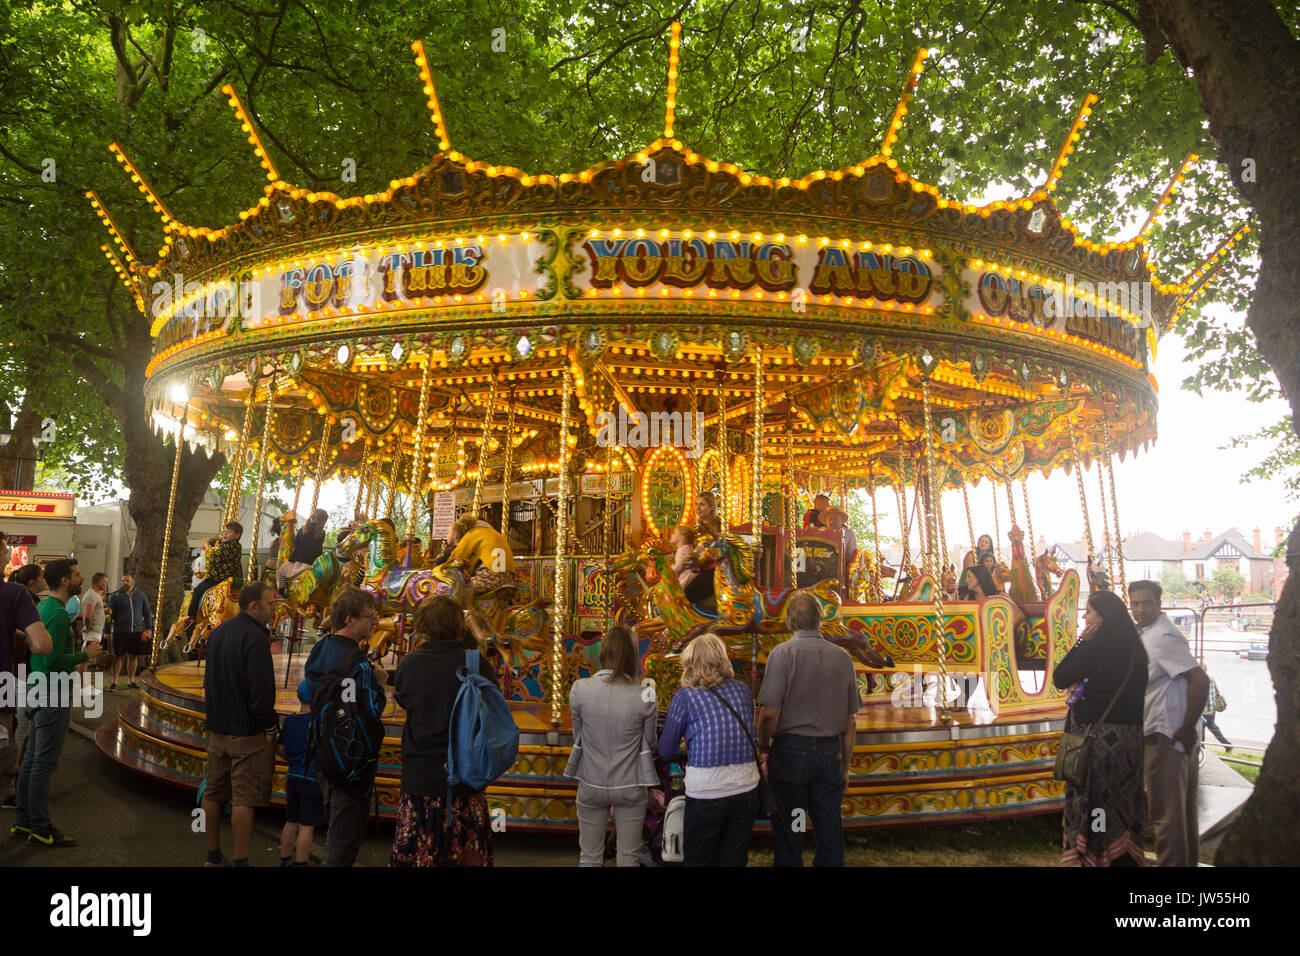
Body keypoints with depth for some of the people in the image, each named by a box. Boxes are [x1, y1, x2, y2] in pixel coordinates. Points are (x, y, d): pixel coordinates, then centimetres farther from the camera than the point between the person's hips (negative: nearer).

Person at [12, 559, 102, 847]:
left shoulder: (42, 606, 11)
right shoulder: (58, 614, -20)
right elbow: (53, 660, -25)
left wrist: (75, 656, 15)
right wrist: (85, 655, -12)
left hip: (37, 693, 10)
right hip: (53, 696, -10)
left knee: (32, 759, 17)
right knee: (44, 763, -2)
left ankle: (22, 821, 27)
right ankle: (40, 829, 6)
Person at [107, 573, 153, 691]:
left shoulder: (140, 595, 10)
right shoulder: (115, 596, 1)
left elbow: (147, 613, 14)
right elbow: (110, 612, -1)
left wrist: (148, 628, 7)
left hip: (137, 632, 3)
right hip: (120, 631, -3)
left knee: (133, 656, 7)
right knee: (119, 657, -1)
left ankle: (131, 681, 16)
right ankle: (114, 682, 8)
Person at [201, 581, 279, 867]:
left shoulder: (217, 632, 9)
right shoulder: (255, 637, -20)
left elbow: (209, 681, 18)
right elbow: (261, 690, -24)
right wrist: (270, 726, -11)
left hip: (217, 728, 9)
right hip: (248, 732, -8)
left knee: (213, 793, 16)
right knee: (244, 798, -1)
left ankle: (212, 856, 28)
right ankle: (239, 860, 5)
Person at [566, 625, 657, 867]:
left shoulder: (579, 690, -14)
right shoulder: (645, 696, -16)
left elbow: (577, 736, 0)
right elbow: (650, 745, -3)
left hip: (591, 785, 1)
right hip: (630, 787, -1)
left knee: (589, 857, 17)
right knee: (629, 857, 17)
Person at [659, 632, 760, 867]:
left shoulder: (685, 696, -5)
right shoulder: (742, 690, 7)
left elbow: (666, 751, -1)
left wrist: (682, 755, 22)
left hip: (706, 791, -4)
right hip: (746, 788, 4)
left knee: (699, 860, 11)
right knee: (735, 860, 15)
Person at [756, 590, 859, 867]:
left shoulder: (783, 653, -9)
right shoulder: (842, 657, 3)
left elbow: (770, 712, -15)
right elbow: (851, 722, 8)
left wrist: (763, 748, 3)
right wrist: (845, 767, 18)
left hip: (791, 750, -3)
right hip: (829, 753, 4)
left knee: (788, 833, 9)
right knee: (830, 833, 13)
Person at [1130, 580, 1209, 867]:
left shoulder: (1162, 637, -18)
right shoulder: (1148, 633, 12)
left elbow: (1200, 681, -26)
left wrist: (1187, 729, -19)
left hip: (1165, 736, -10)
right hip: (1176, 734, 10)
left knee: (1165, 813, -2)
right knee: (1183, 809, 20)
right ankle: (1188, 860, 31)